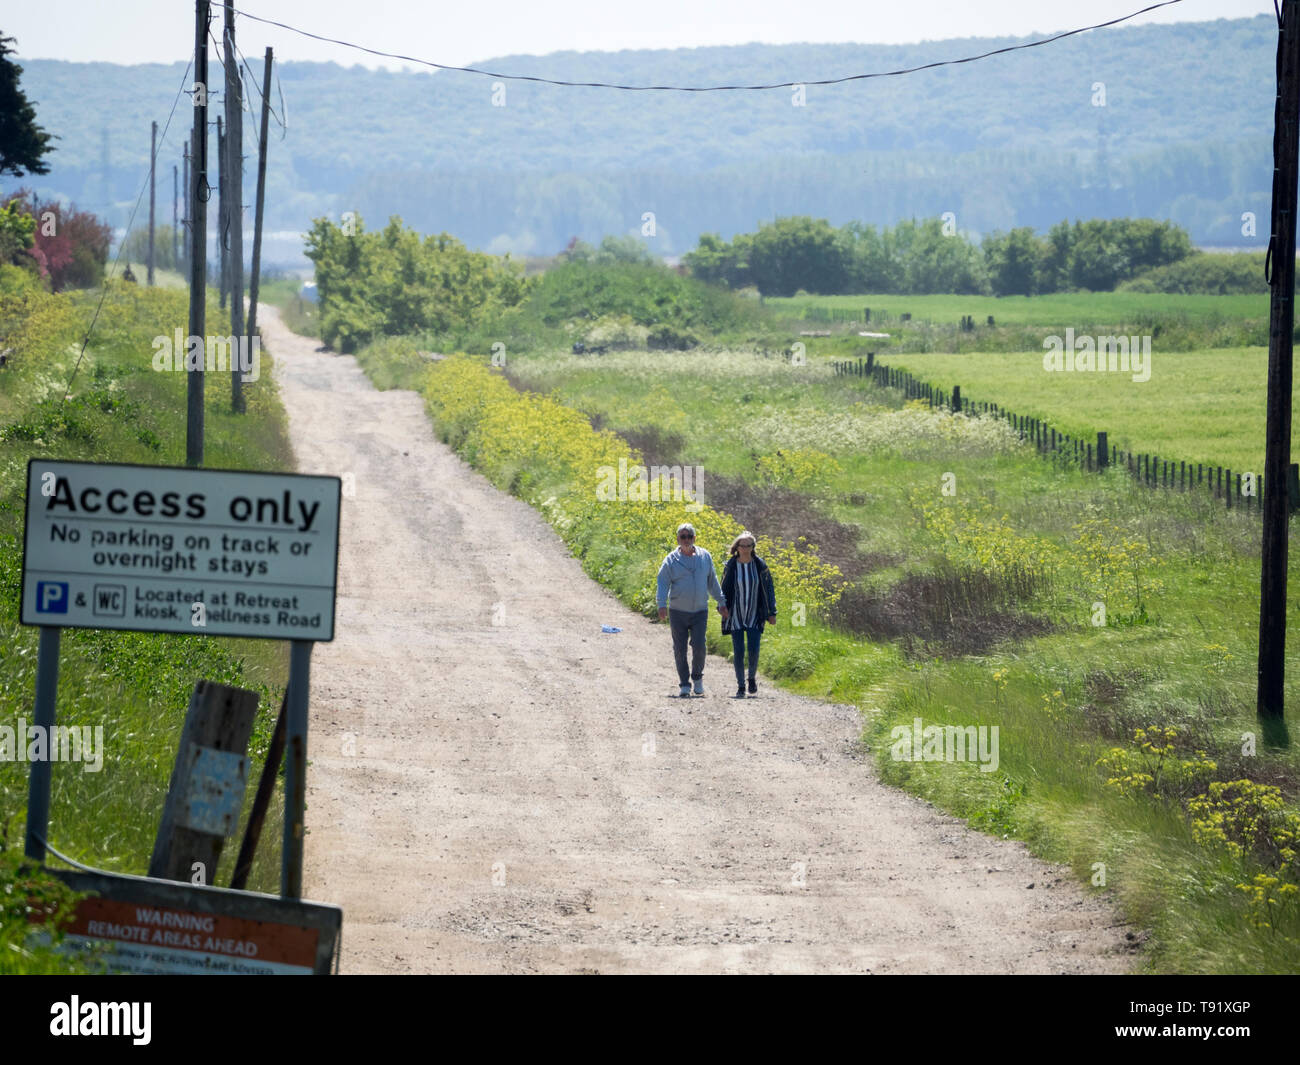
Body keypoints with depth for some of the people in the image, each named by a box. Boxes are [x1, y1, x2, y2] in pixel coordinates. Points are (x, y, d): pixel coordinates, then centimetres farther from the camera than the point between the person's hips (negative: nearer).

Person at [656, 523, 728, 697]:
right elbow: (663, 584, -7)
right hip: (677, 612, -1)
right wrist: (661, 605, -22)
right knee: (680, 649, 1)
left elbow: (712, 582, 18)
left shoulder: (705, 557, 7)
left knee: (699, 647, -10)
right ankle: (684, 684, 11)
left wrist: (721, 602, 20)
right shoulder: (671, 560, -1)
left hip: (700, 612, 1)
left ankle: (697, 676, 14)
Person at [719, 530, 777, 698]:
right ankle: (740, 687, 8)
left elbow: (768, 589, 3)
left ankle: (752, 677, 20)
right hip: (736, 615, 0)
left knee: (754, 651, -9)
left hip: (754, 615, 0)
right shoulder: (730, 566, -4)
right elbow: (725, 589, 5)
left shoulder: (760, 565, -3)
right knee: (738, 652, -3)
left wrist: (772, 613, 2)